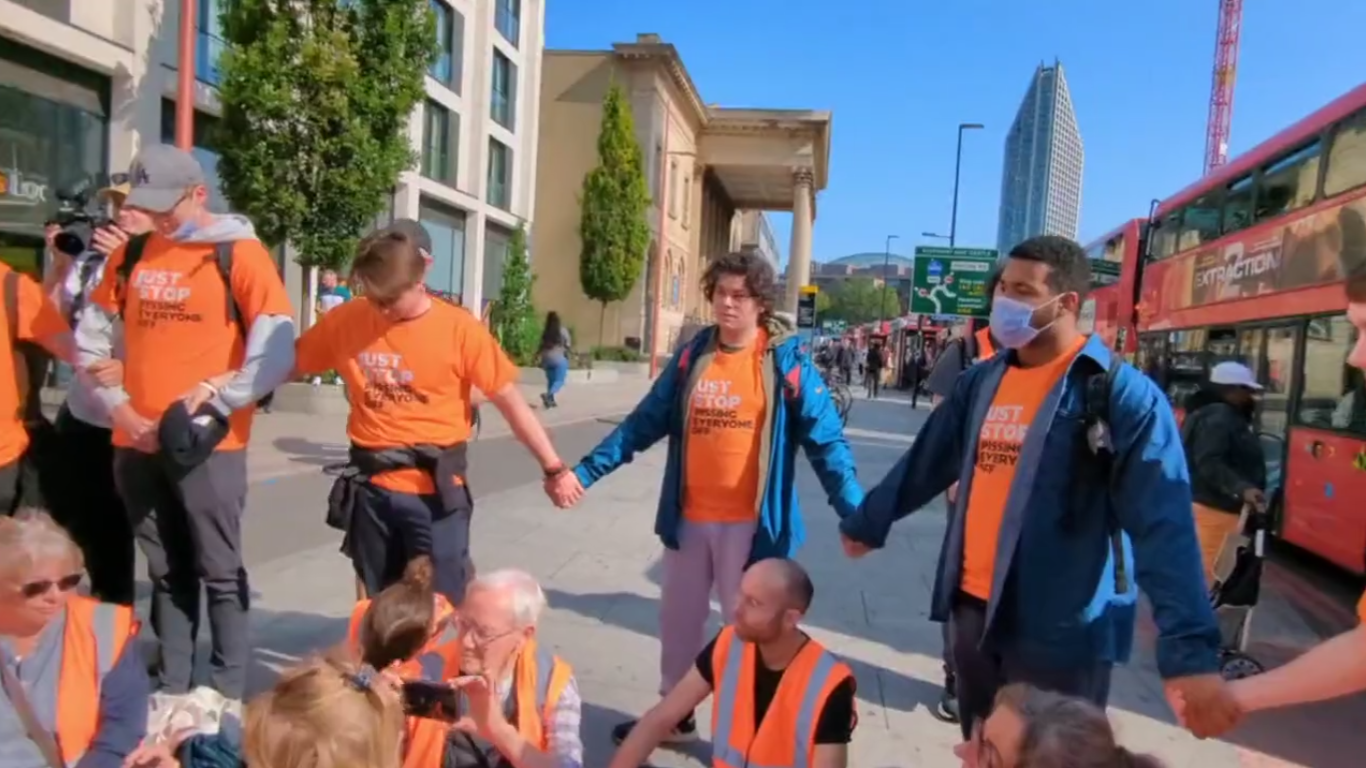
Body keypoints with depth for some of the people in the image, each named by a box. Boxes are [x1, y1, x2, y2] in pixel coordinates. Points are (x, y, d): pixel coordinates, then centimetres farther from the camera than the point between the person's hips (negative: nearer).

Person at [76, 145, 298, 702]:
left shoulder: (239, 253, -6)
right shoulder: (131, 255, 10)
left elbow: (277, 348, -13)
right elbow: (92, 335, 17)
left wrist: (215, 403, -14)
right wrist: (118, 406, 5)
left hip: (207, 442, -5)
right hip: (137, 442, 5)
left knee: (218, 571, 2)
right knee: (166, 572, 15)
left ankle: (227, 694, 13)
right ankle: (172, 687, 26)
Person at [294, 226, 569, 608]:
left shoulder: (459, 328, -10)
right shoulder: (345, 321, -2)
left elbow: (511, 402, -7)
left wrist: (553, 467, -7)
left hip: (435, 490, -3)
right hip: (371, 487, 4)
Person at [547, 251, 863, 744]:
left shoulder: (786, 360, -8)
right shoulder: (692, 356, 3)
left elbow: (824, 438, -11)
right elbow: (644, 423, 5)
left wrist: (854, 511, -22)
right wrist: (584, 471, 0)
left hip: (750, 522, -4)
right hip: (688, 517, 5)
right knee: (679, 620, 18)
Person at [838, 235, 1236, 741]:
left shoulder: (1121, 393, -12)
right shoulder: (980, 381, 6)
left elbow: (1162, 523, -21)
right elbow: (924, 464, 17)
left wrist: (1190, 649, -29)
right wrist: (865, 524, 26)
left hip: (1060, 627, -6)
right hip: (974, 607, 6)